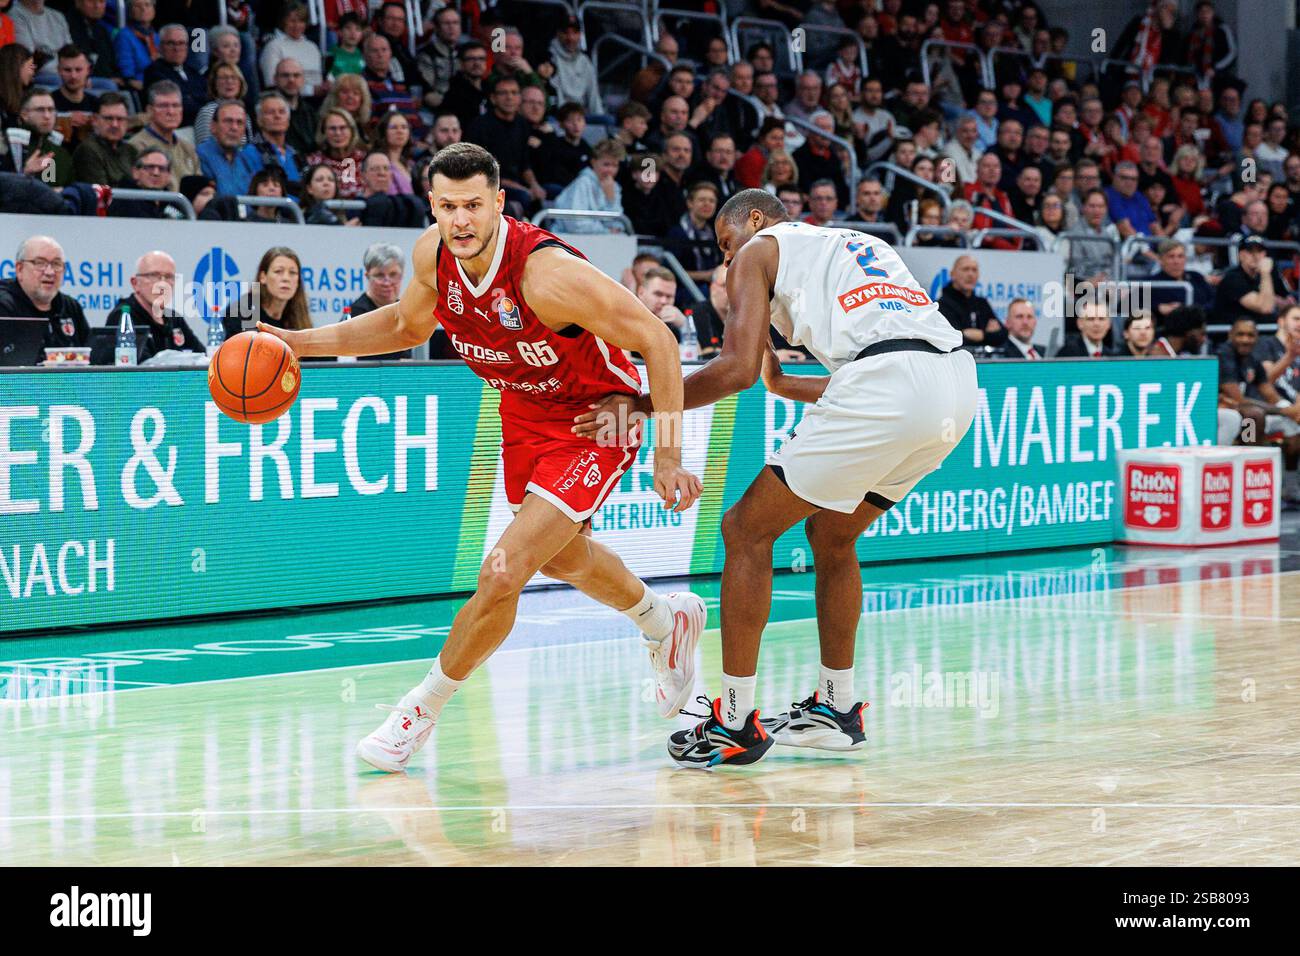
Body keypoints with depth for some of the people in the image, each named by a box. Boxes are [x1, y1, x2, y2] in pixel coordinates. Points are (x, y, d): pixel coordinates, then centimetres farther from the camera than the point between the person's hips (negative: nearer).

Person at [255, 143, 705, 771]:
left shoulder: (547, 272, -36)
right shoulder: (433, 255, -15)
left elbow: (656, 340, -29)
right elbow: (407, 324, 8)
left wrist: (667, 456, -28)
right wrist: (301, 342, -1)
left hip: (598, 419, -8)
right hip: (525, 411, 8)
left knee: (501, 574, -15)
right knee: (559, 556, 28)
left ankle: (423, 707, 6)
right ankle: (666, 622, 56)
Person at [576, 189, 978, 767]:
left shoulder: (760, 250, 14)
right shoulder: (857, 246, 34)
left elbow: (738, 370, -1)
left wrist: (638, 405, 8)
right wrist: (780, 383, 50)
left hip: (885, 386, -8)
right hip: (959, 376, 8)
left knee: (747, 530, 6)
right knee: (831, 534, 28)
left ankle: (735, 722, 6)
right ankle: (836, 709, 32)